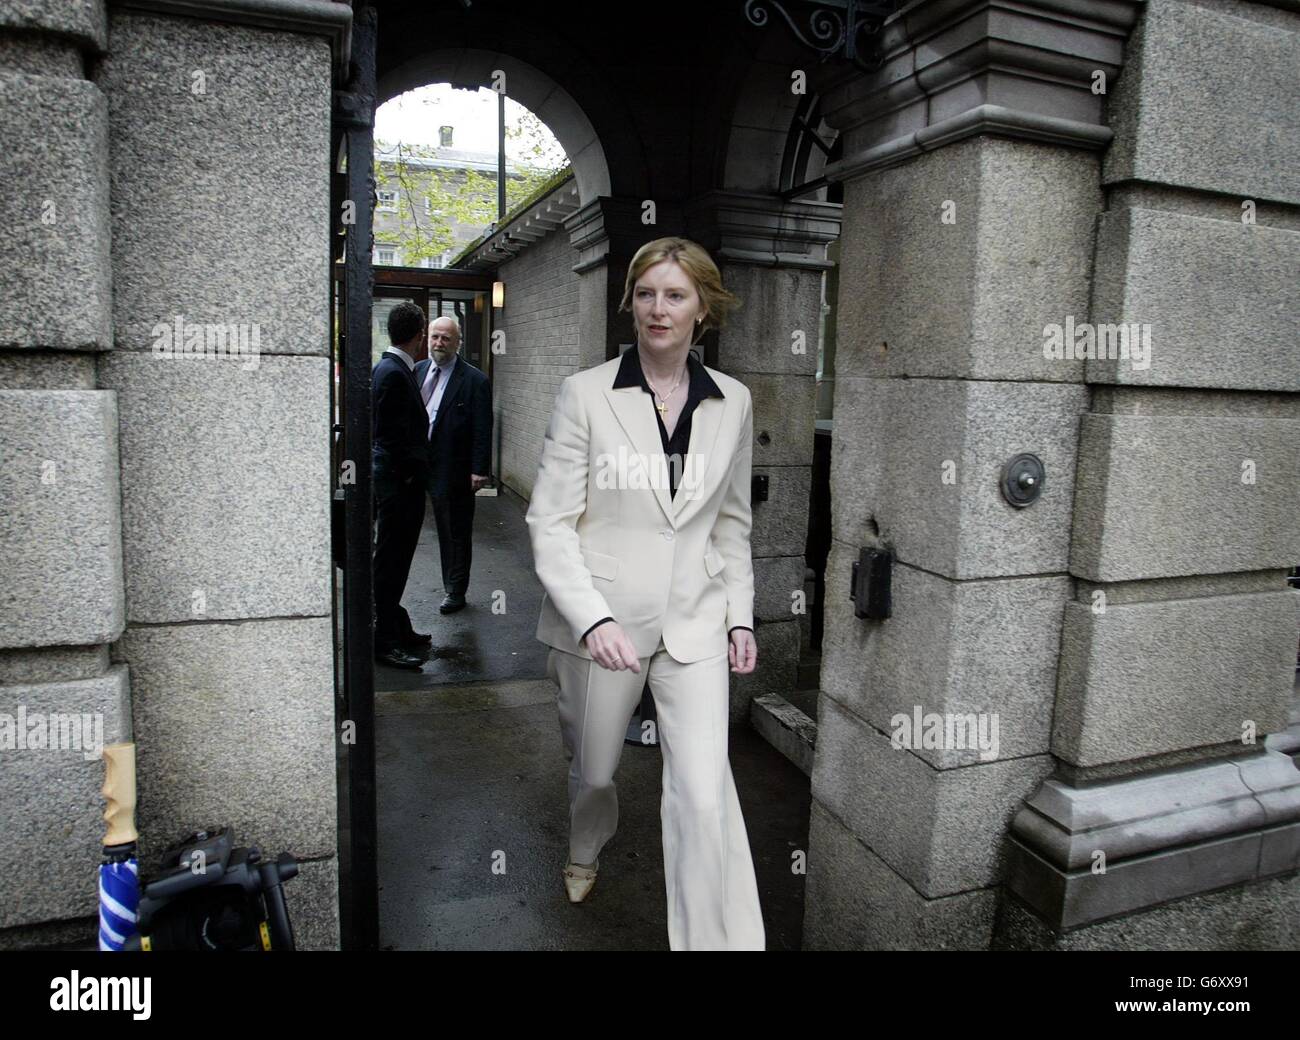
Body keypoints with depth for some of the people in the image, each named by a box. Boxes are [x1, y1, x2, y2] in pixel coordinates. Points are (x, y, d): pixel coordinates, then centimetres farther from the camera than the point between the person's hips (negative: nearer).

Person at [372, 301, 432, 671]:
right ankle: (386, 640, 7)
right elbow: (393, 436, -22)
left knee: (395, 559, 17)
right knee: (390, 560, -2)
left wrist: (417, 471, 14)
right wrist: (413, 473, -12)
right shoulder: (393, 373, -18)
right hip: (398, 480, -10)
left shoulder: (393, 369, 12)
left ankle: (398, 628, 29)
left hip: (402, 479, 10)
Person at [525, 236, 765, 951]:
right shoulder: (585, 393, -7)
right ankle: (586, 849, 55)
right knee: (593, 771, 20)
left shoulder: (732, 401, 3)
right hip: (600, 618, -1)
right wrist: (593, 618, -22)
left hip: (695, 622, 1)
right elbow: (550, 522, -10)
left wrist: (740, 615, 8)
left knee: (705, 795, -9)